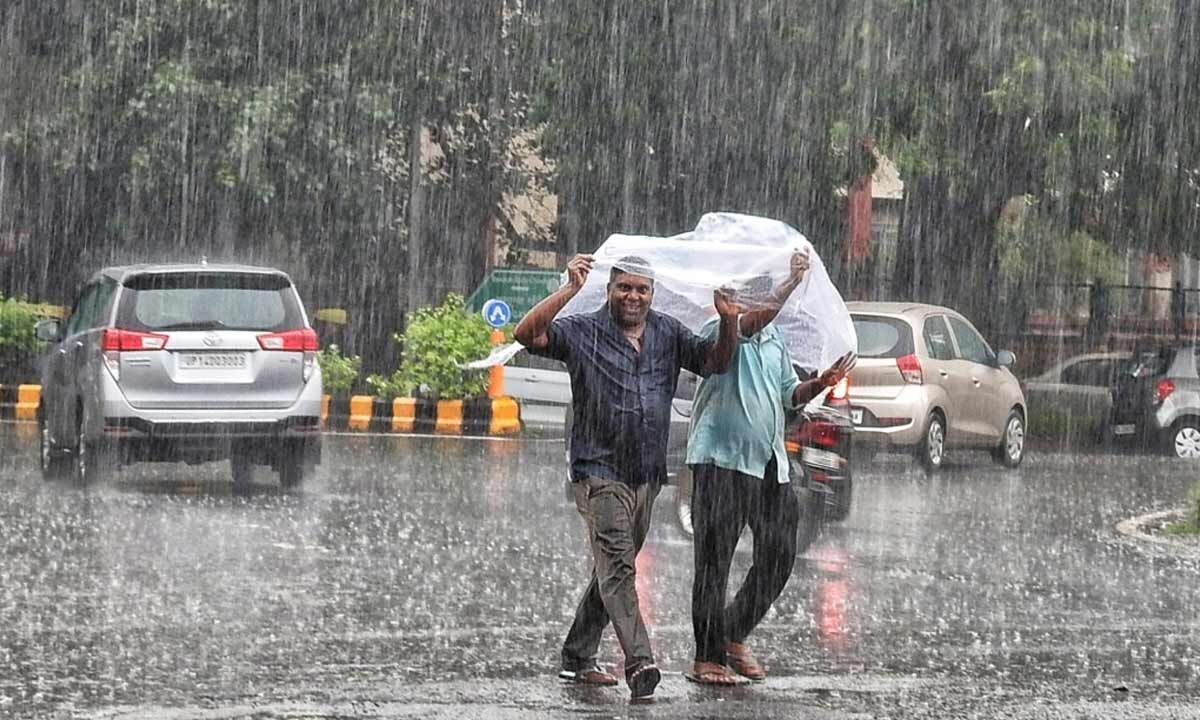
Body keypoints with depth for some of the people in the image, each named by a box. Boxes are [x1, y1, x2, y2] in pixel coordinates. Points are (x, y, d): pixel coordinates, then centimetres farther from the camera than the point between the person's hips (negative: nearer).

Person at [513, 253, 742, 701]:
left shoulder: (668, 334, 12)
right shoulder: (584, 332, -3)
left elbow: (715, 363, 13)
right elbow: (528, 335, -16)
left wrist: (729, 323, -6)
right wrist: (569, 290, -23)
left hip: (647, 475, 6)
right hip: (600, 471, -6)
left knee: (613, 570, 15)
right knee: (617, 567, -17)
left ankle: (577, 657, 27)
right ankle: (639, 663, -28)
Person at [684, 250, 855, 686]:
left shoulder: (774, 339, 18)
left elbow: (789, 393, 25)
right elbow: (753, 321, -28)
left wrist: (820, 384, 6)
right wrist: (793, 282, -25)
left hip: (770, 466, 8)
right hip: (722, 460, -8)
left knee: (778, 559, 8)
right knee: (714, 560, -5)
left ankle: (734, 637, 24)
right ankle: (707, 659, -2)